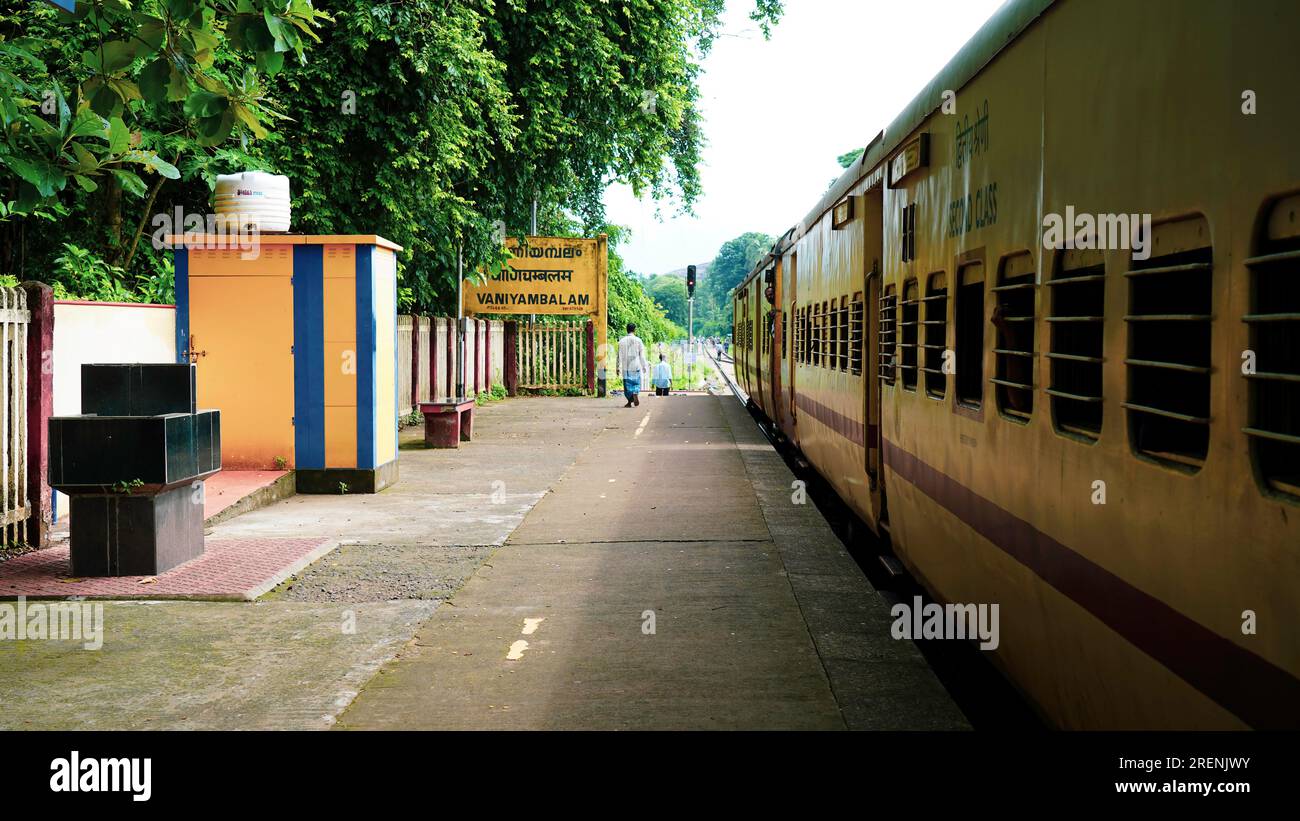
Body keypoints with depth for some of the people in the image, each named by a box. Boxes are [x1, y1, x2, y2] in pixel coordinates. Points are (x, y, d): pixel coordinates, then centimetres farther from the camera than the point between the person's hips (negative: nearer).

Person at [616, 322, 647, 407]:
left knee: (627, 383, 8)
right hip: (636, 366, -1)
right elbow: (642, 355, 0)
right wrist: (644, 366, 7)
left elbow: (620, 355, 2)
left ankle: (629, 402, 7)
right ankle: (635, 394, -21)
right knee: (636, 381, 7)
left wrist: (618, 367, 6)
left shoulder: (622, 341, 1)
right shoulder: (638, 340, -2)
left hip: (625, 367, 1)